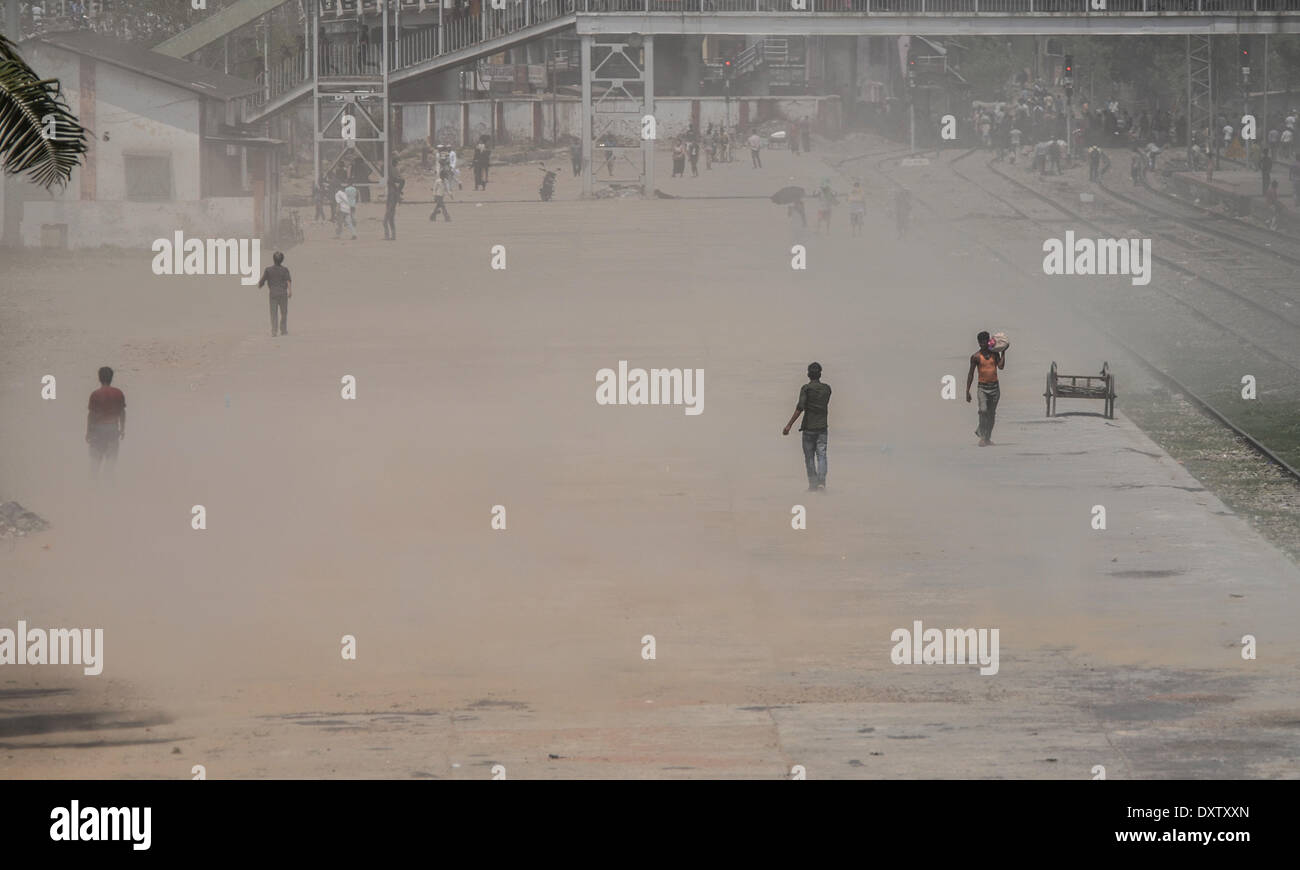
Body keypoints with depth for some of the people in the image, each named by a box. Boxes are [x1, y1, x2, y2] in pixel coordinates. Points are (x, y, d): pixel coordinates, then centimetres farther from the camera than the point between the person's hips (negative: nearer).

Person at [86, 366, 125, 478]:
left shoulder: (95, 395, -15)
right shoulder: (119, 393, -6)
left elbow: (91, 414, -11)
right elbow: (122, 412, 1)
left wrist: (88, 432, -2)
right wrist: (122, 429, 13)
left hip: (98, 428, -3)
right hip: (113, 427, 3)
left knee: (95, 457, 9)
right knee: (112, 456, 14)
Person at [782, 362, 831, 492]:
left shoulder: (806, 388, -7)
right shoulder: (827, 388, 5)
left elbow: (800, 408, -15)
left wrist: (789, 425, -14)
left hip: (808, 427, -3)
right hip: (822, 427, 3)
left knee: (809, 457, 6)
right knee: (821, 455, 0)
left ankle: (813, 484, 6)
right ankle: (822, 481, -19)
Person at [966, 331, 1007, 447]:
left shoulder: (994, 353, 4)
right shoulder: (976, 356, -2)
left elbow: (1001, 366, -9)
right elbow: (971, 374, 1)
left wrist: (1003, 352, -9)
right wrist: (967, 391, -1)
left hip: (994, 387, 3)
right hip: (983, 387, -3)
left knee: (992, 413, 8)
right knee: (983, 410, -22)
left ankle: (988, 438, 19)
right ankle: (982, 436, -16)